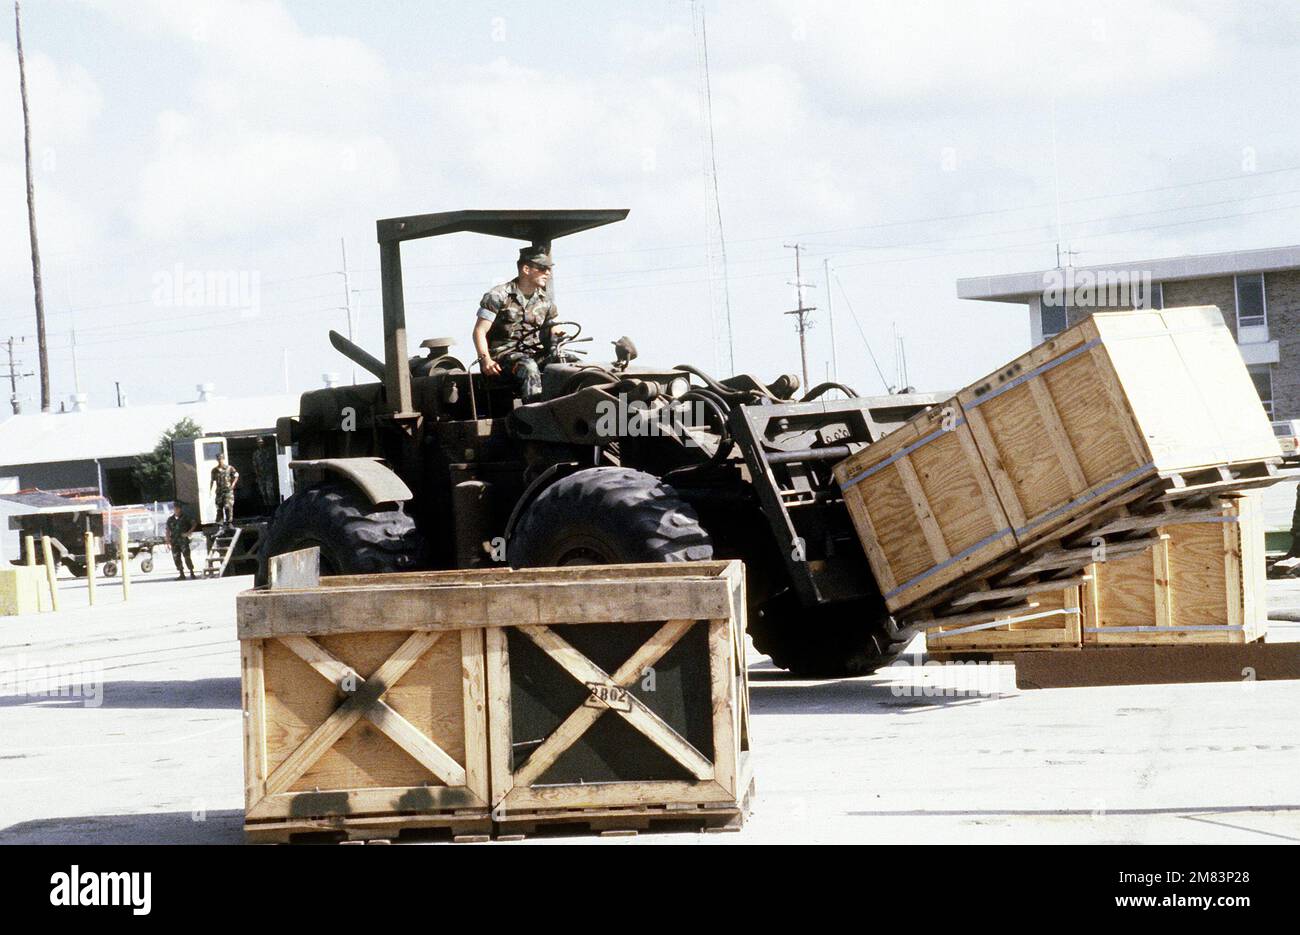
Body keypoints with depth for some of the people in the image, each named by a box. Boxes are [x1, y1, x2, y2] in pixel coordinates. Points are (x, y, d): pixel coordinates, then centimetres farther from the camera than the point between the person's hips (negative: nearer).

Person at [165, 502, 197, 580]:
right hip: (174, 541, 3)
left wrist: (188, 533, -5)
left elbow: (193, 525, 10)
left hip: (183, 541, -3)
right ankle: (181, 574, 10)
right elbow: (168, 531, 11)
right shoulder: (170, 519, 10)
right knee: (176, 558, 1)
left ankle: (192, 573, -4)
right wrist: (168, 541, 1)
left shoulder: (185, 518, 3)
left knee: (187, 557, -10)